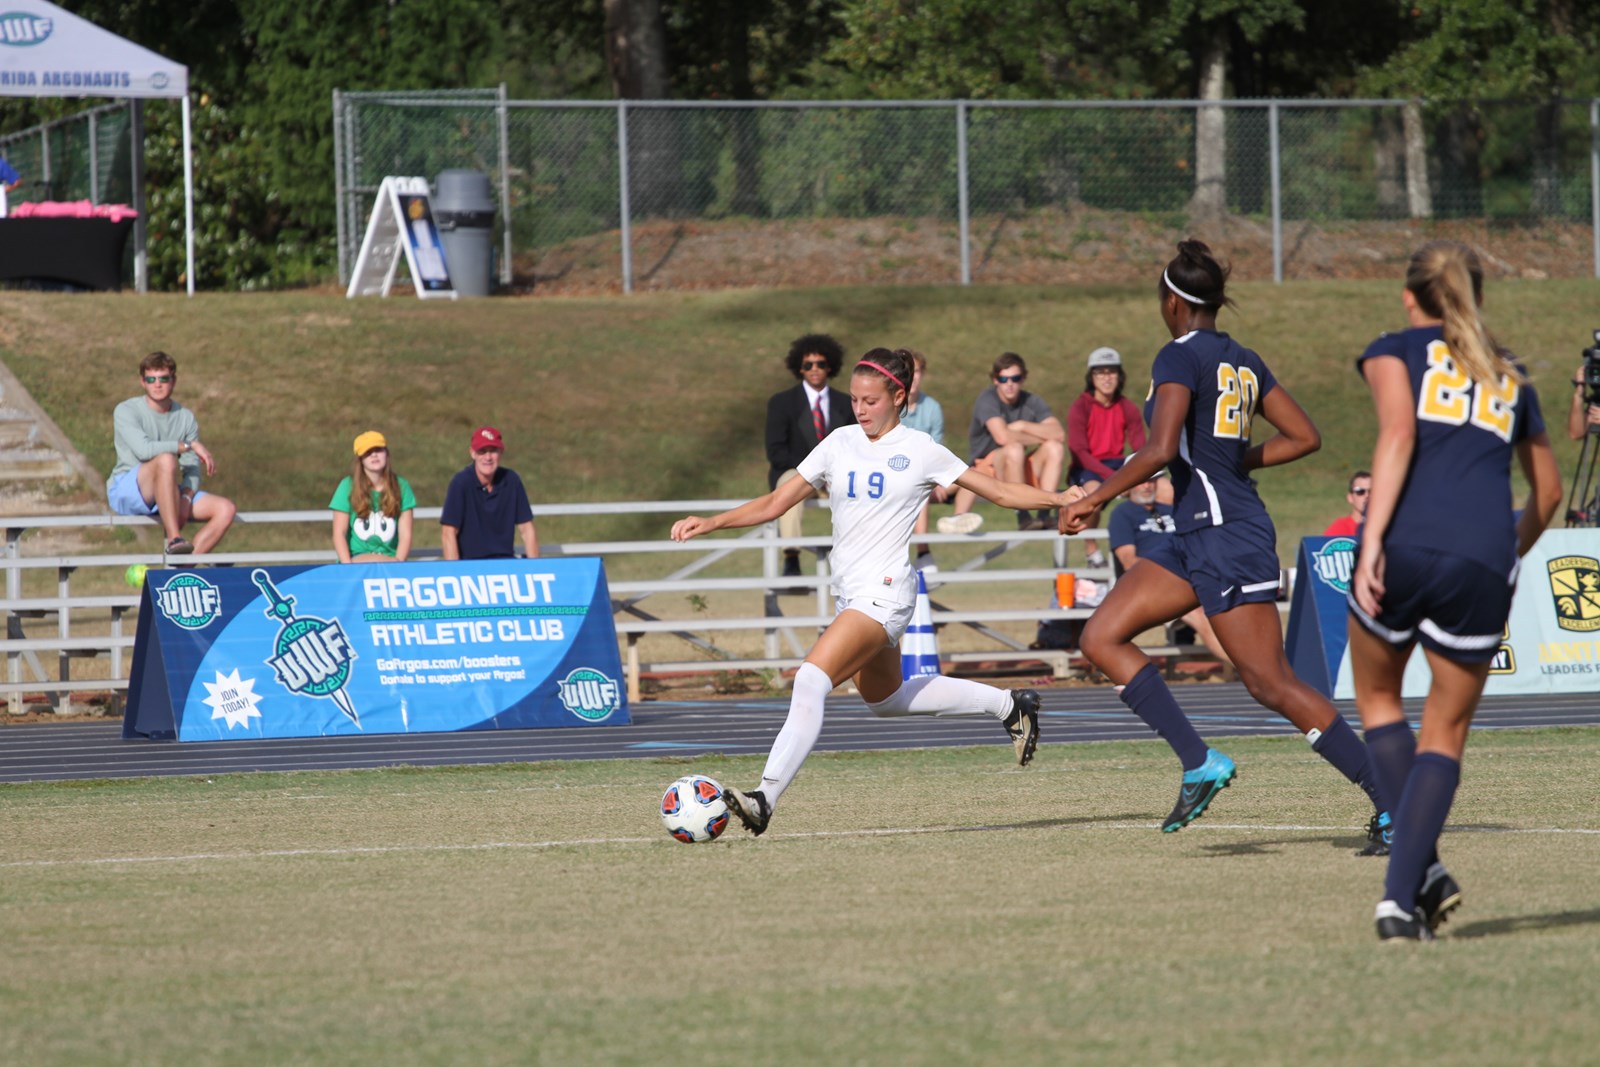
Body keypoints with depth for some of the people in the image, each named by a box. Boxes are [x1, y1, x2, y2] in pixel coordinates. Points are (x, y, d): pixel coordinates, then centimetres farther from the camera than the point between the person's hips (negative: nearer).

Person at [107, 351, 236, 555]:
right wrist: (190, 445, -22)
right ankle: (174, 540, -41)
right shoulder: (126, 411, -5)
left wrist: (185, 499, -18)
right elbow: (144, 450, -24)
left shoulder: (186, 418, 10)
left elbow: (193, 470, 1)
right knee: (166, 459, -36)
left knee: (226, 510, -14)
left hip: (168, 494, 6)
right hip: (125, 490, -6)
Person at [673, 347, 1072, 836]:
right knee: (885, 698, 23)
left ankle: (765, 797, -28)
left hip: (885, 591, -8)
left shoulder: (920, 451, -4)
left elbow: (1001, 491, 2)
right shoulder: (839, 444, 8)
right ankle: (1008, 705, 39)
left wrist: (1064, 500, -8)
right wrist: (711, 522, -1)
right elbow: (774, 503, 10)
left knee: (811, 679, -23)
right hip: (849, 593, 8)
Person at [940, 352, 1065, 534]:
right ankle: (1023, 517, -32)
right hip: (986, 468, -5)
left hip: (1022, 474, 5)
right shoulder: (988, 399, -11)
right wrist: (1040, 438, -15)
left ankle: (1044, 514, -26)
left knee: (1055, 447, -19)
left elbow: (1059, 434, -12)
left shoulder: (1032, 402, 3)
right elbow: (1002, 436, -28)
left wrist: (1023, 426, -18)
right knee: (1015, 449, -34)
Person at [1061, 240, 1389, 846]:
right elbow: (1304, 437, 15)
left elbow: (1160, 448, -22)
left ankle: (1391, 801, -9)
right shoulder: (1244, 362, 14)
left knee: (1271, 683, -9)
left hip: (1226, 539, -9)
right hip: (1195, 538, 9)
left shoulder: (1180, 357, -11)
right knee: (1102, 637, 5)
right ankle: (1199, 764, -3)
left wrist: (1094, 500, -14)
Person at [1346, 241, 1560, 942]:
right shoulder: (1509, 378, 25)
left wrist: (1372, 542, -13)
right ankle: (1401, 896, -3)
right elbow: (1548, 489, 34)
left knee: (1377, 700, 22)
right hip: (1482, 560, 2)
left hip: (1405, 547, -2)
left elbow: (1398, 434, -6)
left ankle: (1425, 868, 8)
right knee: (1445, 733, 13)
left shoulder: (1395, 350, 13)